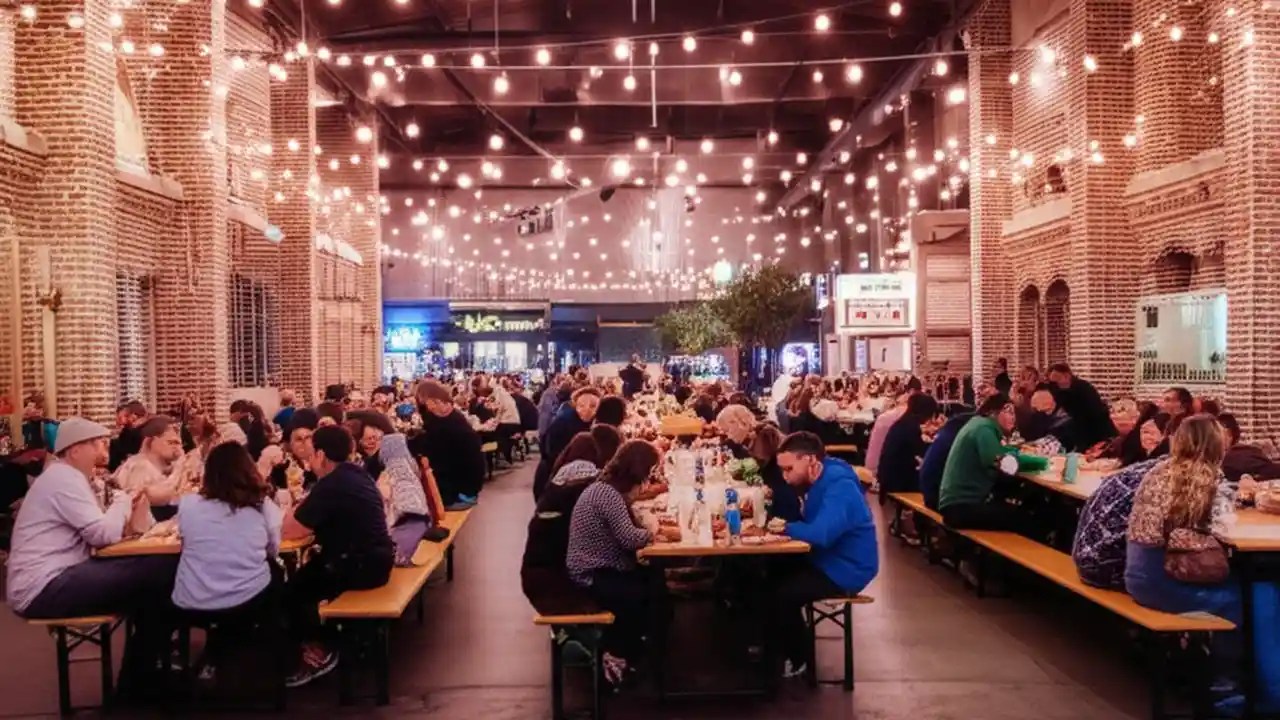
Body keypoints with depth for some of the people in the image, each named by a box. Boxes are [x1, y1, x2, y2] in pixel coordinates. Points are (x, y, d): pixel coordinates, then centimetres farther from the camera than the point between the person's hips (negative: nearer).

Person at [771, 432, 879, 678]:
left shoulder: (840, 487, -26)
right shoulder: (818, 480, 5)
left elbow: (822, 534, -38)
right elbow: (805, 521, 11)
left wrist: (785, 528, -23)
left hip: (845, 571, -10)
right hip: (826, 560, 10)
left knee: (782, 595, -20)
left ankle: (795, 660, 2)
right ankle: (775, 647, 16)